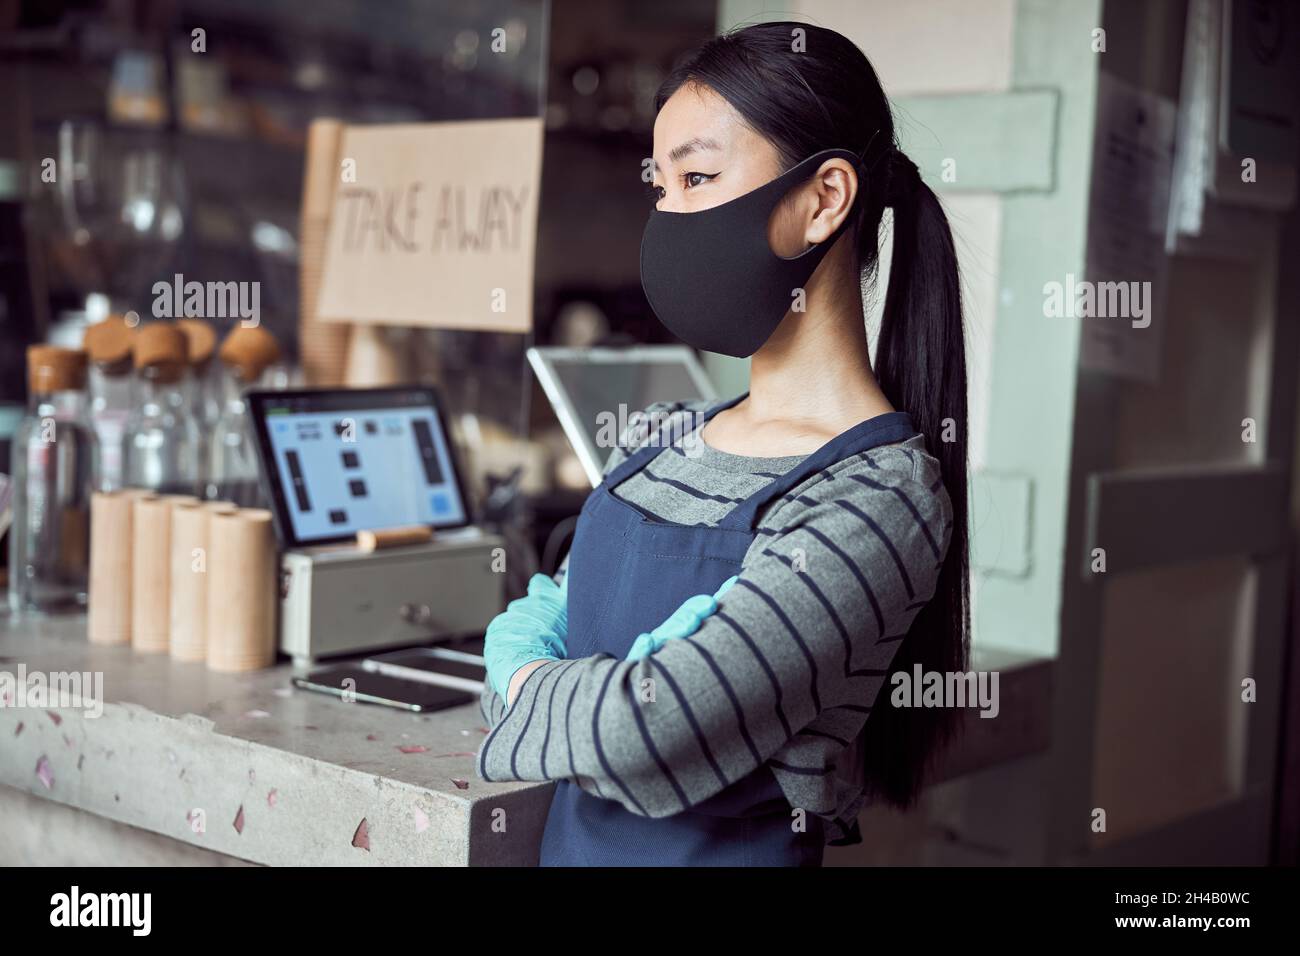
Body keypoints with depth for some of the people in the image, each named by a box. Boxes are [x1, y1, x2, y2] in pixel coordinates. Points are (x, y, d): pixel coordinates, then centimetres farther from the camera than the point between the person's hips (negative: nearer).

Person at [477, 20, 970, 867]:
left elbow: (640, 734, -28)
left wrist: (528, 678, -9)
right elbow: (509, 676, 3)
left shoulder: (880, 499, -22)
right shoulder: (663, 440, 0)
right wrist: (591, 683, -18)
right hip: (571, 844, 6)